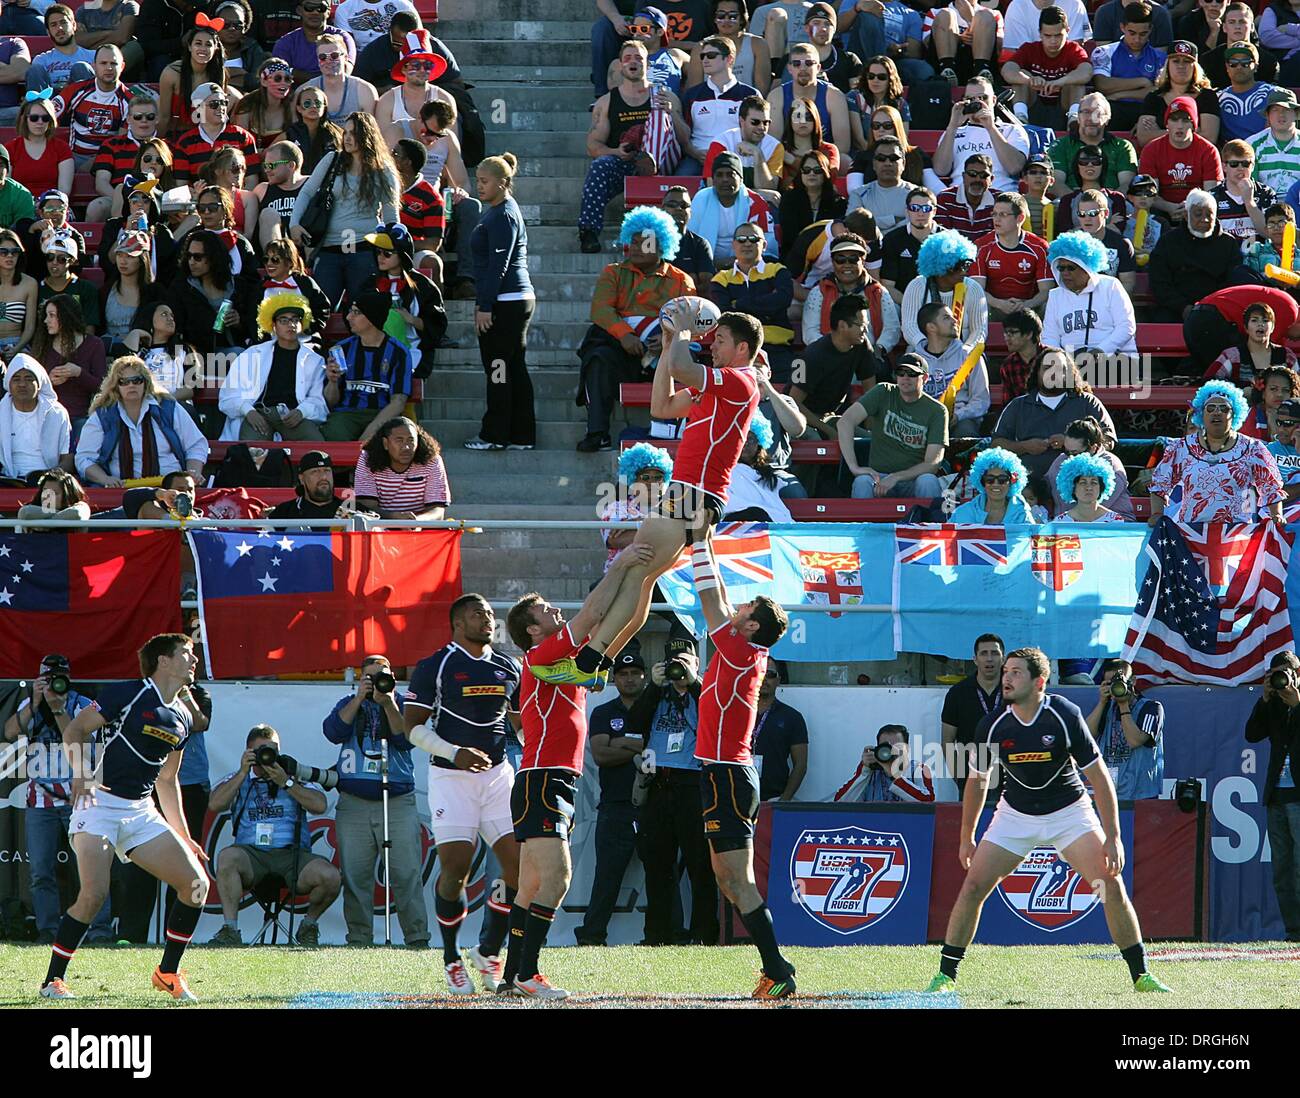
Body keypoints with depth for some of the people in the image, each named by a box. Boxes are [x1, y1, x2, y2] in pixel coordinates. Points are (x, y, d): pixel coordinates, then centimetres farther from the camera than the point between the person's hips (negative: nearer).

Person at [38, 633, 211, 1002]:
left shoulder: (182, 717, 13)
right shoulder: (127, 694, -8)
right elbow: (74, 730, -7)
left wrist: (182, 836, 22)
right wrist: (81, 770, -24)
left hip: (141, 812, 7)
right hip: (99, 803, -7)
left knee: (196, 884, -3)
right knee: (94, 894, -22)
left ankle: (167, 973, 11)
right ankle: (53, 980, -6)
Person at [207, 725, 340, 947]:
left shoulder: (295, 775, 16)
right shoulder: (239, 779, 18)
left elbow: (319, 806, 0)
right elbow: (215, 804, 0)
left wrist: (285, 782, -6)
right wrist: (243, 773, -4)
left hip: (292, 853, 0)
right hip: (250, 853, 0)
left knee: (330, 878, -27)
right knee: (227, 857, -36)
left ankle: (309, 925, 3)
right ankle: (229, 931, -31)